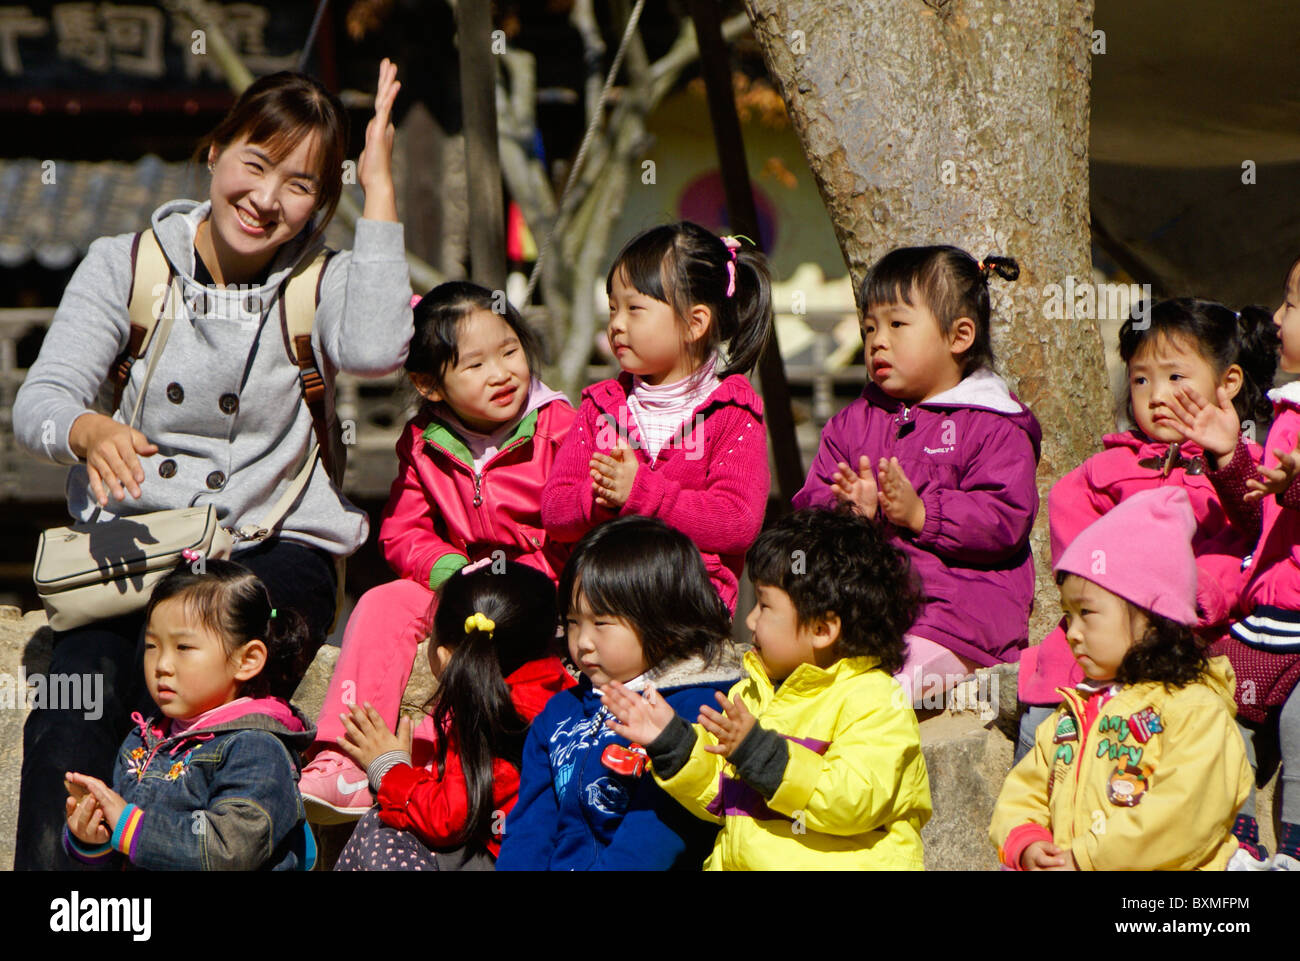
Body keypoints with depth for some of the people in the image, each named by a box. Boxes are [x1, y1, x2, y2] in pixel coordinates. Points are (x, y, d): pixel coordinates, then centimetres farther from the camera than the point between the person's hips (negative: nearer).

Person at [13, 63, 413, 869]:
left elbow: (376, 349, -20)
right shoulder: (125, 266, 7)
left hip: (276, 547, -1)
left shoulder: (317, 284, 5)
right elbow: (40, 400, -4)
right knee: (78, 682, -26)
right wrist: (89, 430, -29)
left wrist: (379, 184, -13)